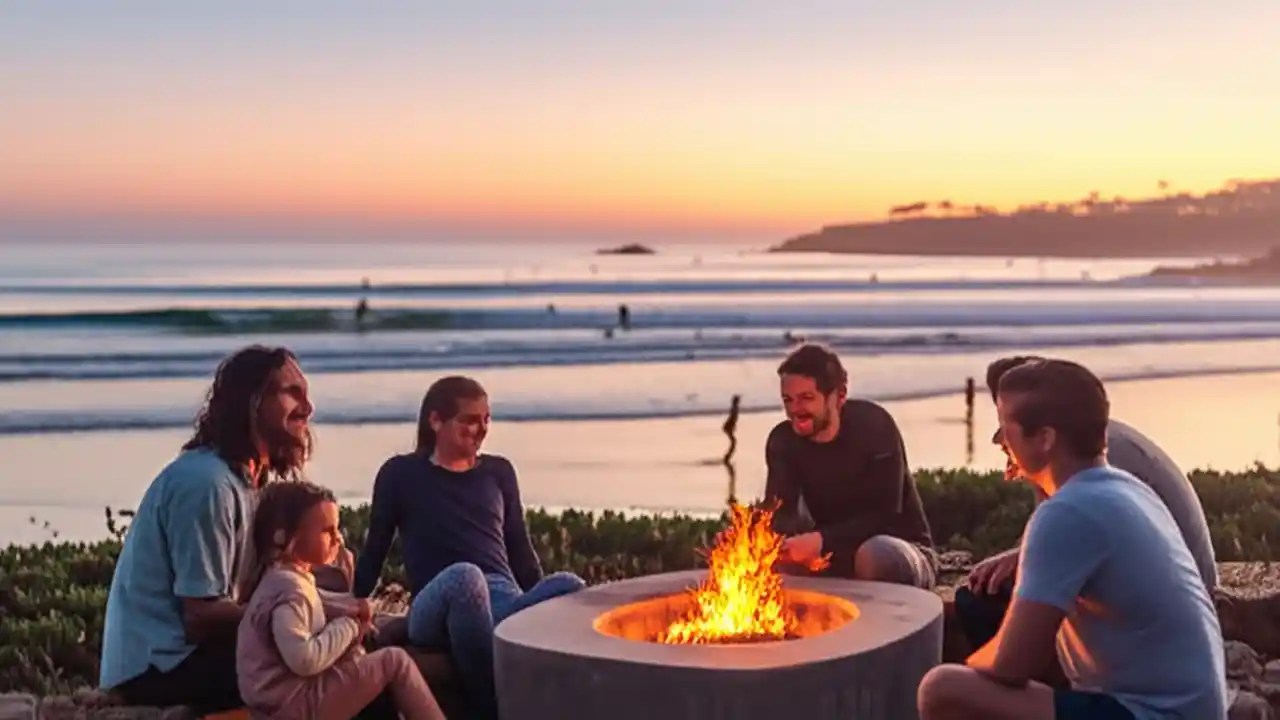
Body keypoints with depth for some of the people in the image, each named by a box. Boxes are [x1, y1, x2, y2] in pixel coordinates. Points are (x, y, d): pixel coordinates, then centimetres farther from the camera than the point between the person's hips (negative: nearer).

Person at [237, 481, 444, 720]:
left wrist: (349, 620, -1)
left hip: (289, 699, 10)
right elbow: (304, 660, -29)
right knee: (394, 661, -10)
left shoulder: (289, 580, 14)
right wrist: (348, 624, -14)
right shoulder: (288, 586, -18)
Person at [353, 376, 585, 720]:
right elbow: (375, 551, 15)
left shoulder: (499, 472, 20)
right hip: (437, 609, -3)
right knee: (463, 576, -42)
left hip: (505, 602, 3)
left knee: (569, 586, -33)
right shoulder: (401, 473, 10)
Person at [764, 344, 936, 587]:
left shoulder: (874, 425, -20)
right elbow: (780, 516, -15)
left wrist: (821, 541, -39)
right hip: (834, 557, 4)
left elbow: (885, 515, -26)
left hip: (900, 550, -4)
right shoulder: (783, 440, -6)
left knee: (876, 554, -39)